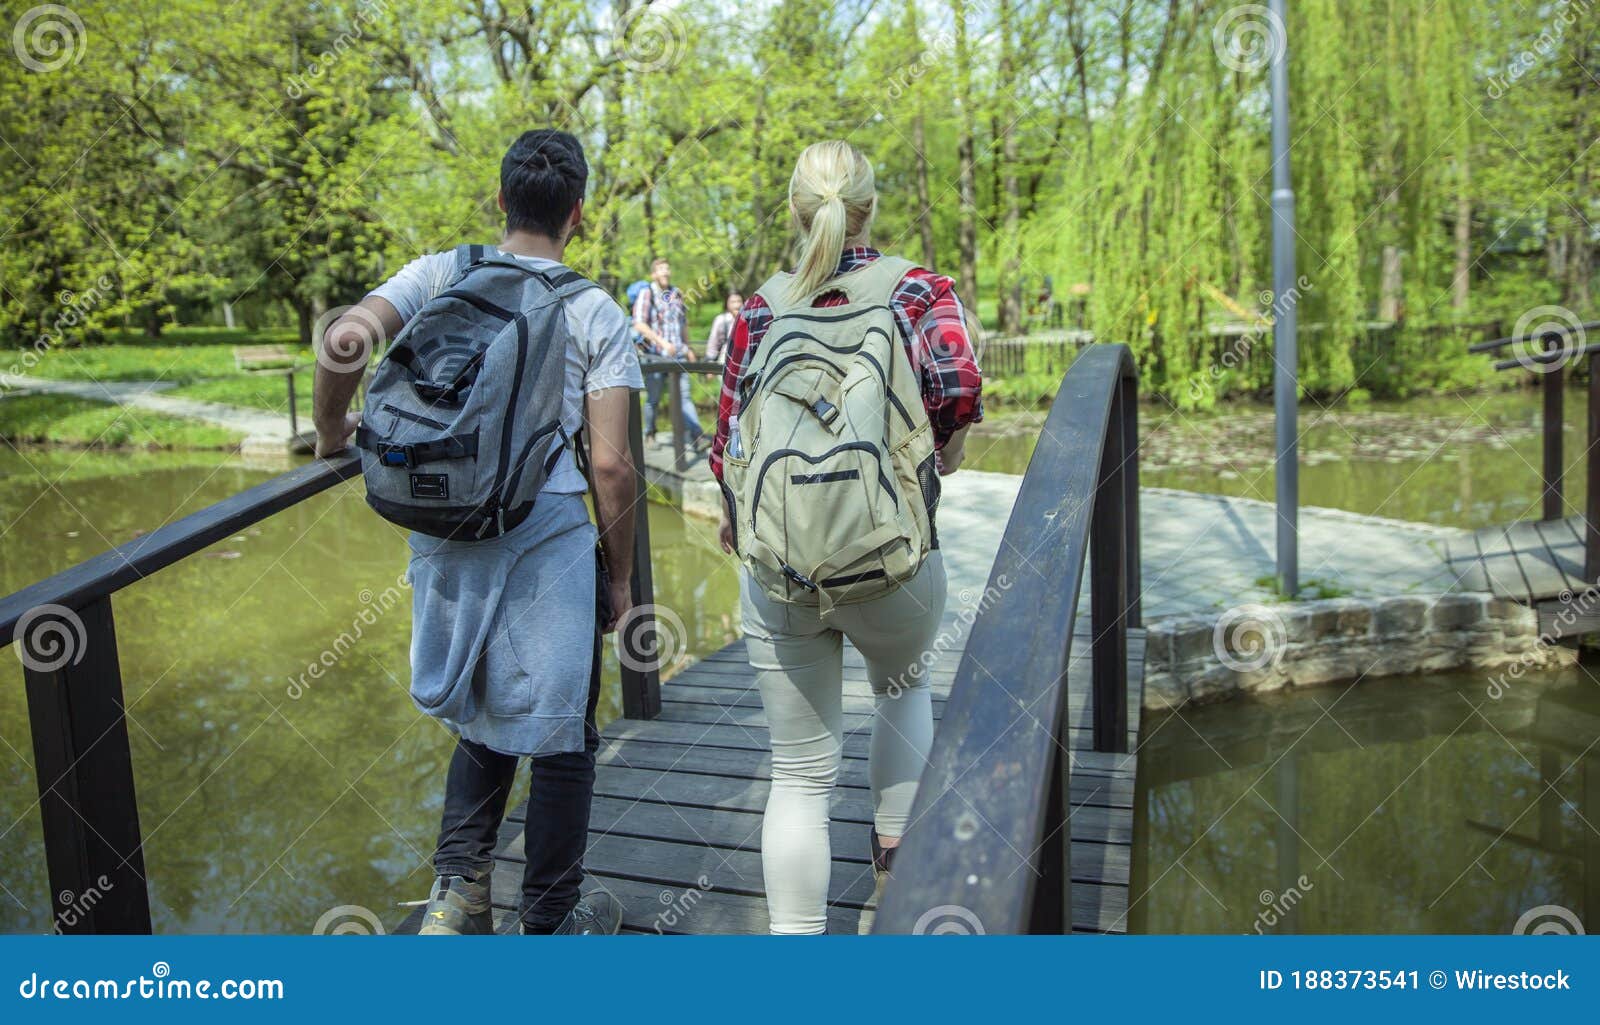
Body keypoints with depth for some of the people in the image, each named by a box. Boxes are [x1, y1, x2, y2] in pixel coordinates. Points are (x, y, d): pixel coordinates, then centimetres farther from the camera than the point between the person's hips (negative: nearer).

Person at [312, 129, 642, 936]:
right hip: (547, 540, -4)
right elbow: (611, 463, -8)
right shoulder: (597, 313, -2)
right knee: (559, 737, 13)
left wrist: (332, 431, 10)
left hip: (446, 534, 4)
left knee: (484, 718, 25)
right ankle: (552, 922, 26)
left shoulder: (441, 275, 5)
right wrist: (622, 576, 3)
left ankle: (457, 889, 18)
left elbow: (345, 340, -9)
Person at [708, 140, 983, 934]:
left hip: (776, 568, 1)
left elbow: (728, 443, 6)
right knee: (902, 686, 32)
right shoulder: (917, 290, 2)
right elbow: (958, 385, -16)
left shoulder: (763, 308, 7)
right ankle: (896, 859, 34)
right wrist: (944, 447, 5)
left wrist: (737, 519, 25)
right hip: (893, 563, -1)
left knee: (800, 772, 12)